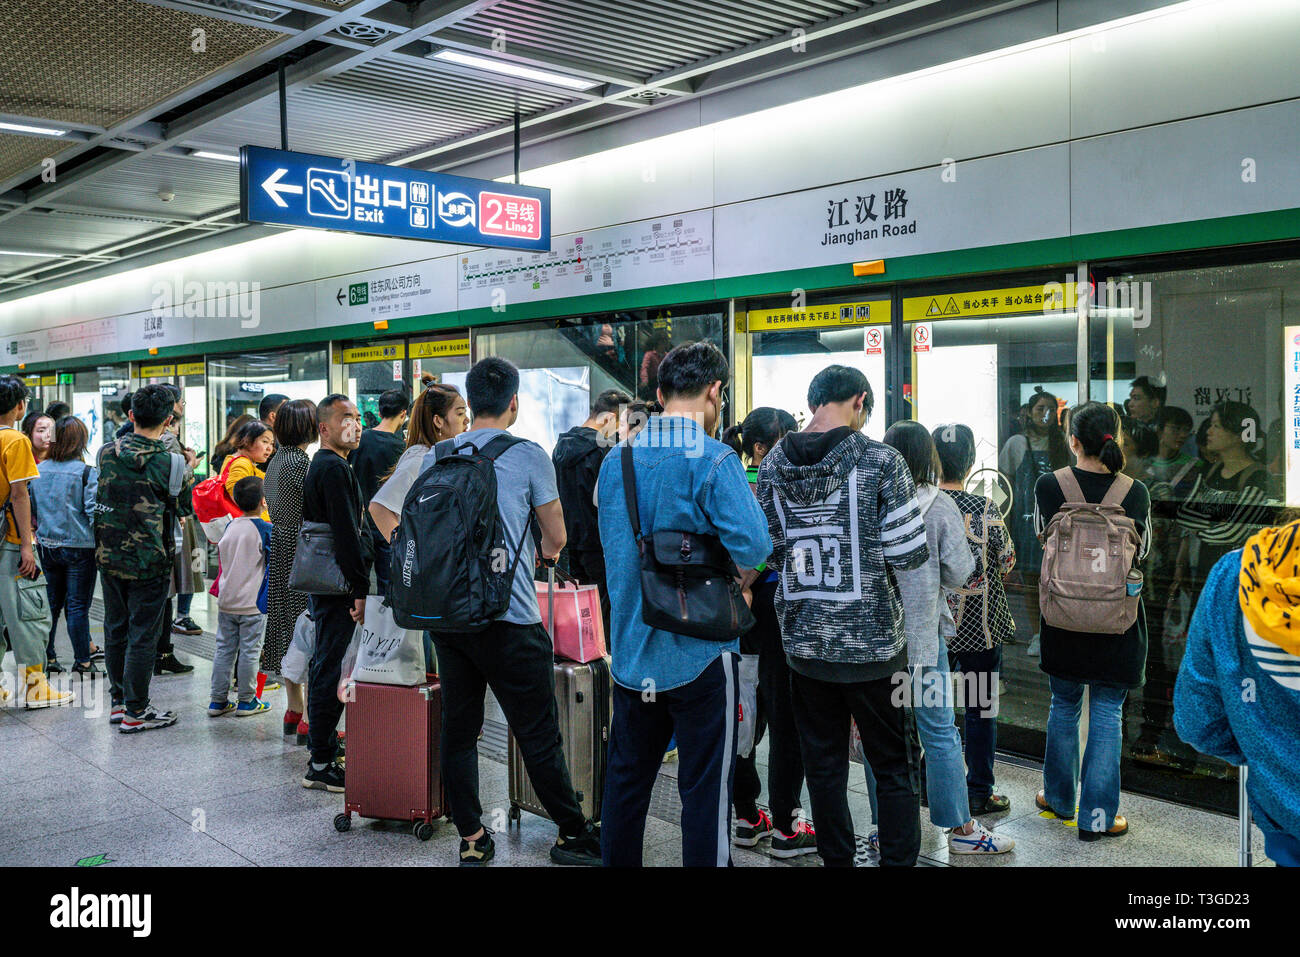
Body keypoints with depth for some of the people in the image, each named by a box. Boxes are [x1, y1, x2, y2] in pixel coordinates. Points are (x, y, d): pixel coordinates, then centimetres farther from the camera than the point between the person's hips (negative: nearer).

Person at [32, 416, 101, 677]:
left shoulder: (38, 470, 3)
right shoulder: (86, 473, -12)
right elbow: (93, 511, -13)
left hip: (46, 545, 5)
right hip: (78, 547, -5)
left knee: (51, 603, 15)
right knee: (78, 606, 1)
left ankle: (46, 657, 21)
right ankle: (82, 661, 7)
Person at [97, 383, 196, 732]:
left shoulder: (108, 452, -1)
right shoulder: (170, 462, -14)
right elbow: (188, 506, -1)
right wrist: (189, 473, 15)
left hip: (109, 556, 5)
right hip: (149, 561, -5)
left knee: (115, 629, 16)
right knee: (143, 634, 3)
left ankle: (118, 701, 27)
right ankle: (135, 712, 8)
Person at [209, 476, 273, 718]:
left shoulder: (229, 527, 6)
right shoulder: (266, 529, -11)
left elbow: (224, 559, 15)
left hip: (226, 602, 5)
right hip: (253, 603, -5)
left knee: (224, 649, 11)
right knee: (249, 652, 3)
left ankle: (218, 700, 16)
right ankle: (247, 701, 9)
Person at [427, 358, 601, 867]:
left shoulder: (435, 456, 5)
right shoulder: (529, 455, -6)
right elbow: (557, 537, 5)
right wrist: (547, 552, 28)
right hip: (508, 618, -5)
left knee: (458, 729, 12)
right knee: (538, 734, 5)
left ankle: (471, 839, 20)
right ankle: (573, 834, 18)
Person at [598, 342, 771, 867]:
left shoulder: (615, 461, 5)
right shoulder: (713, 460, -14)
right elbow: (752, 545, -24)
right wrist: (738, 584, -4)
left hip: (631, 651, 6)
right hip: (698, 652, -6)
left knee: (625, 779, 18)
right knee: (705, 790, 4)